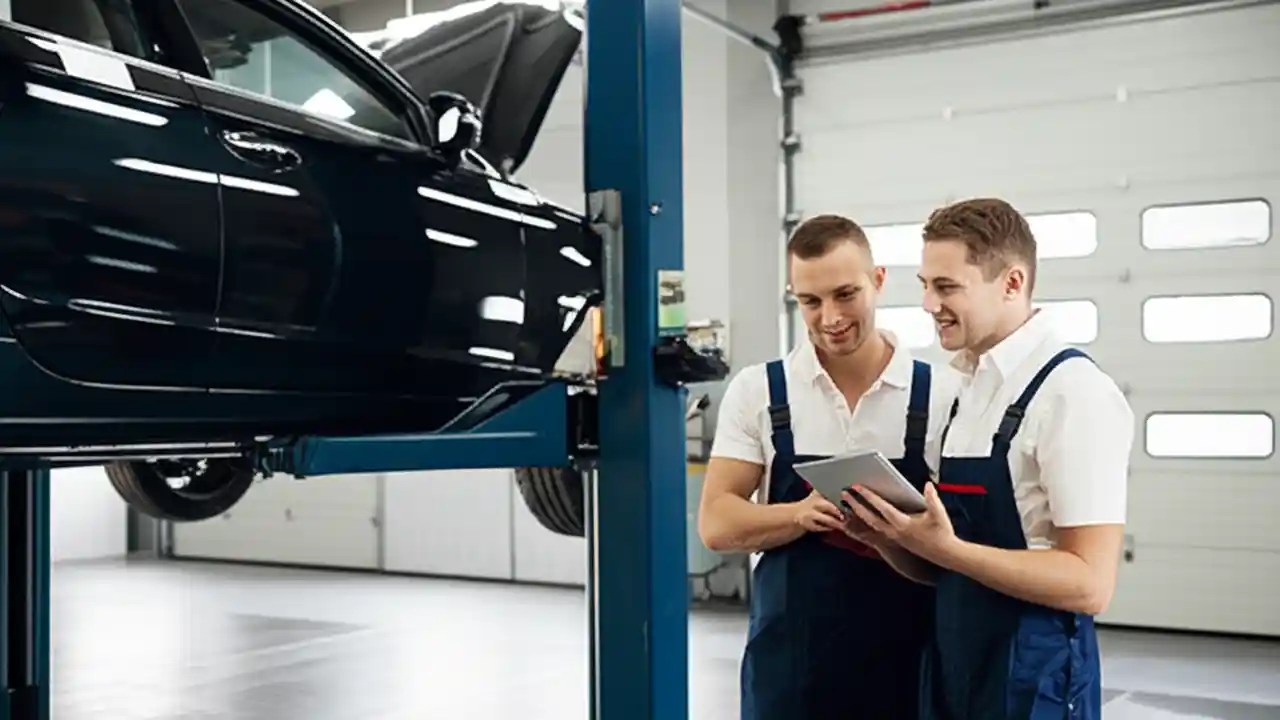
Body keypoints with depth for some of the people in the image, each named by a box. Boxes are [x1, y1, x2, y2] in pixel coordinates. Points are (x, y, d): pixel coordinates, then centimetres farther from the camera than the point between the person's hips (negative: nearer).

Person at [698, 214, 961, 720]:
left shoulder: (942, 394, -2)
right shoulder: (756, 392, 0)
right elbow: (716, 522, -2)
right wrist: (802, 515, -20)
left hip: (905, 667, 0)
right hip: (788, 668, 0)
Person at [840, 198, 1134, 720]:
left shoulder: (1075, 393, -16)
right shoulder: (970, 391, 9)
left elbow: (1089, 585, -20)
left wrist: (943, 547, -26)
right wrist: (890, 538, -5)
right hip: (950, 673, 7)